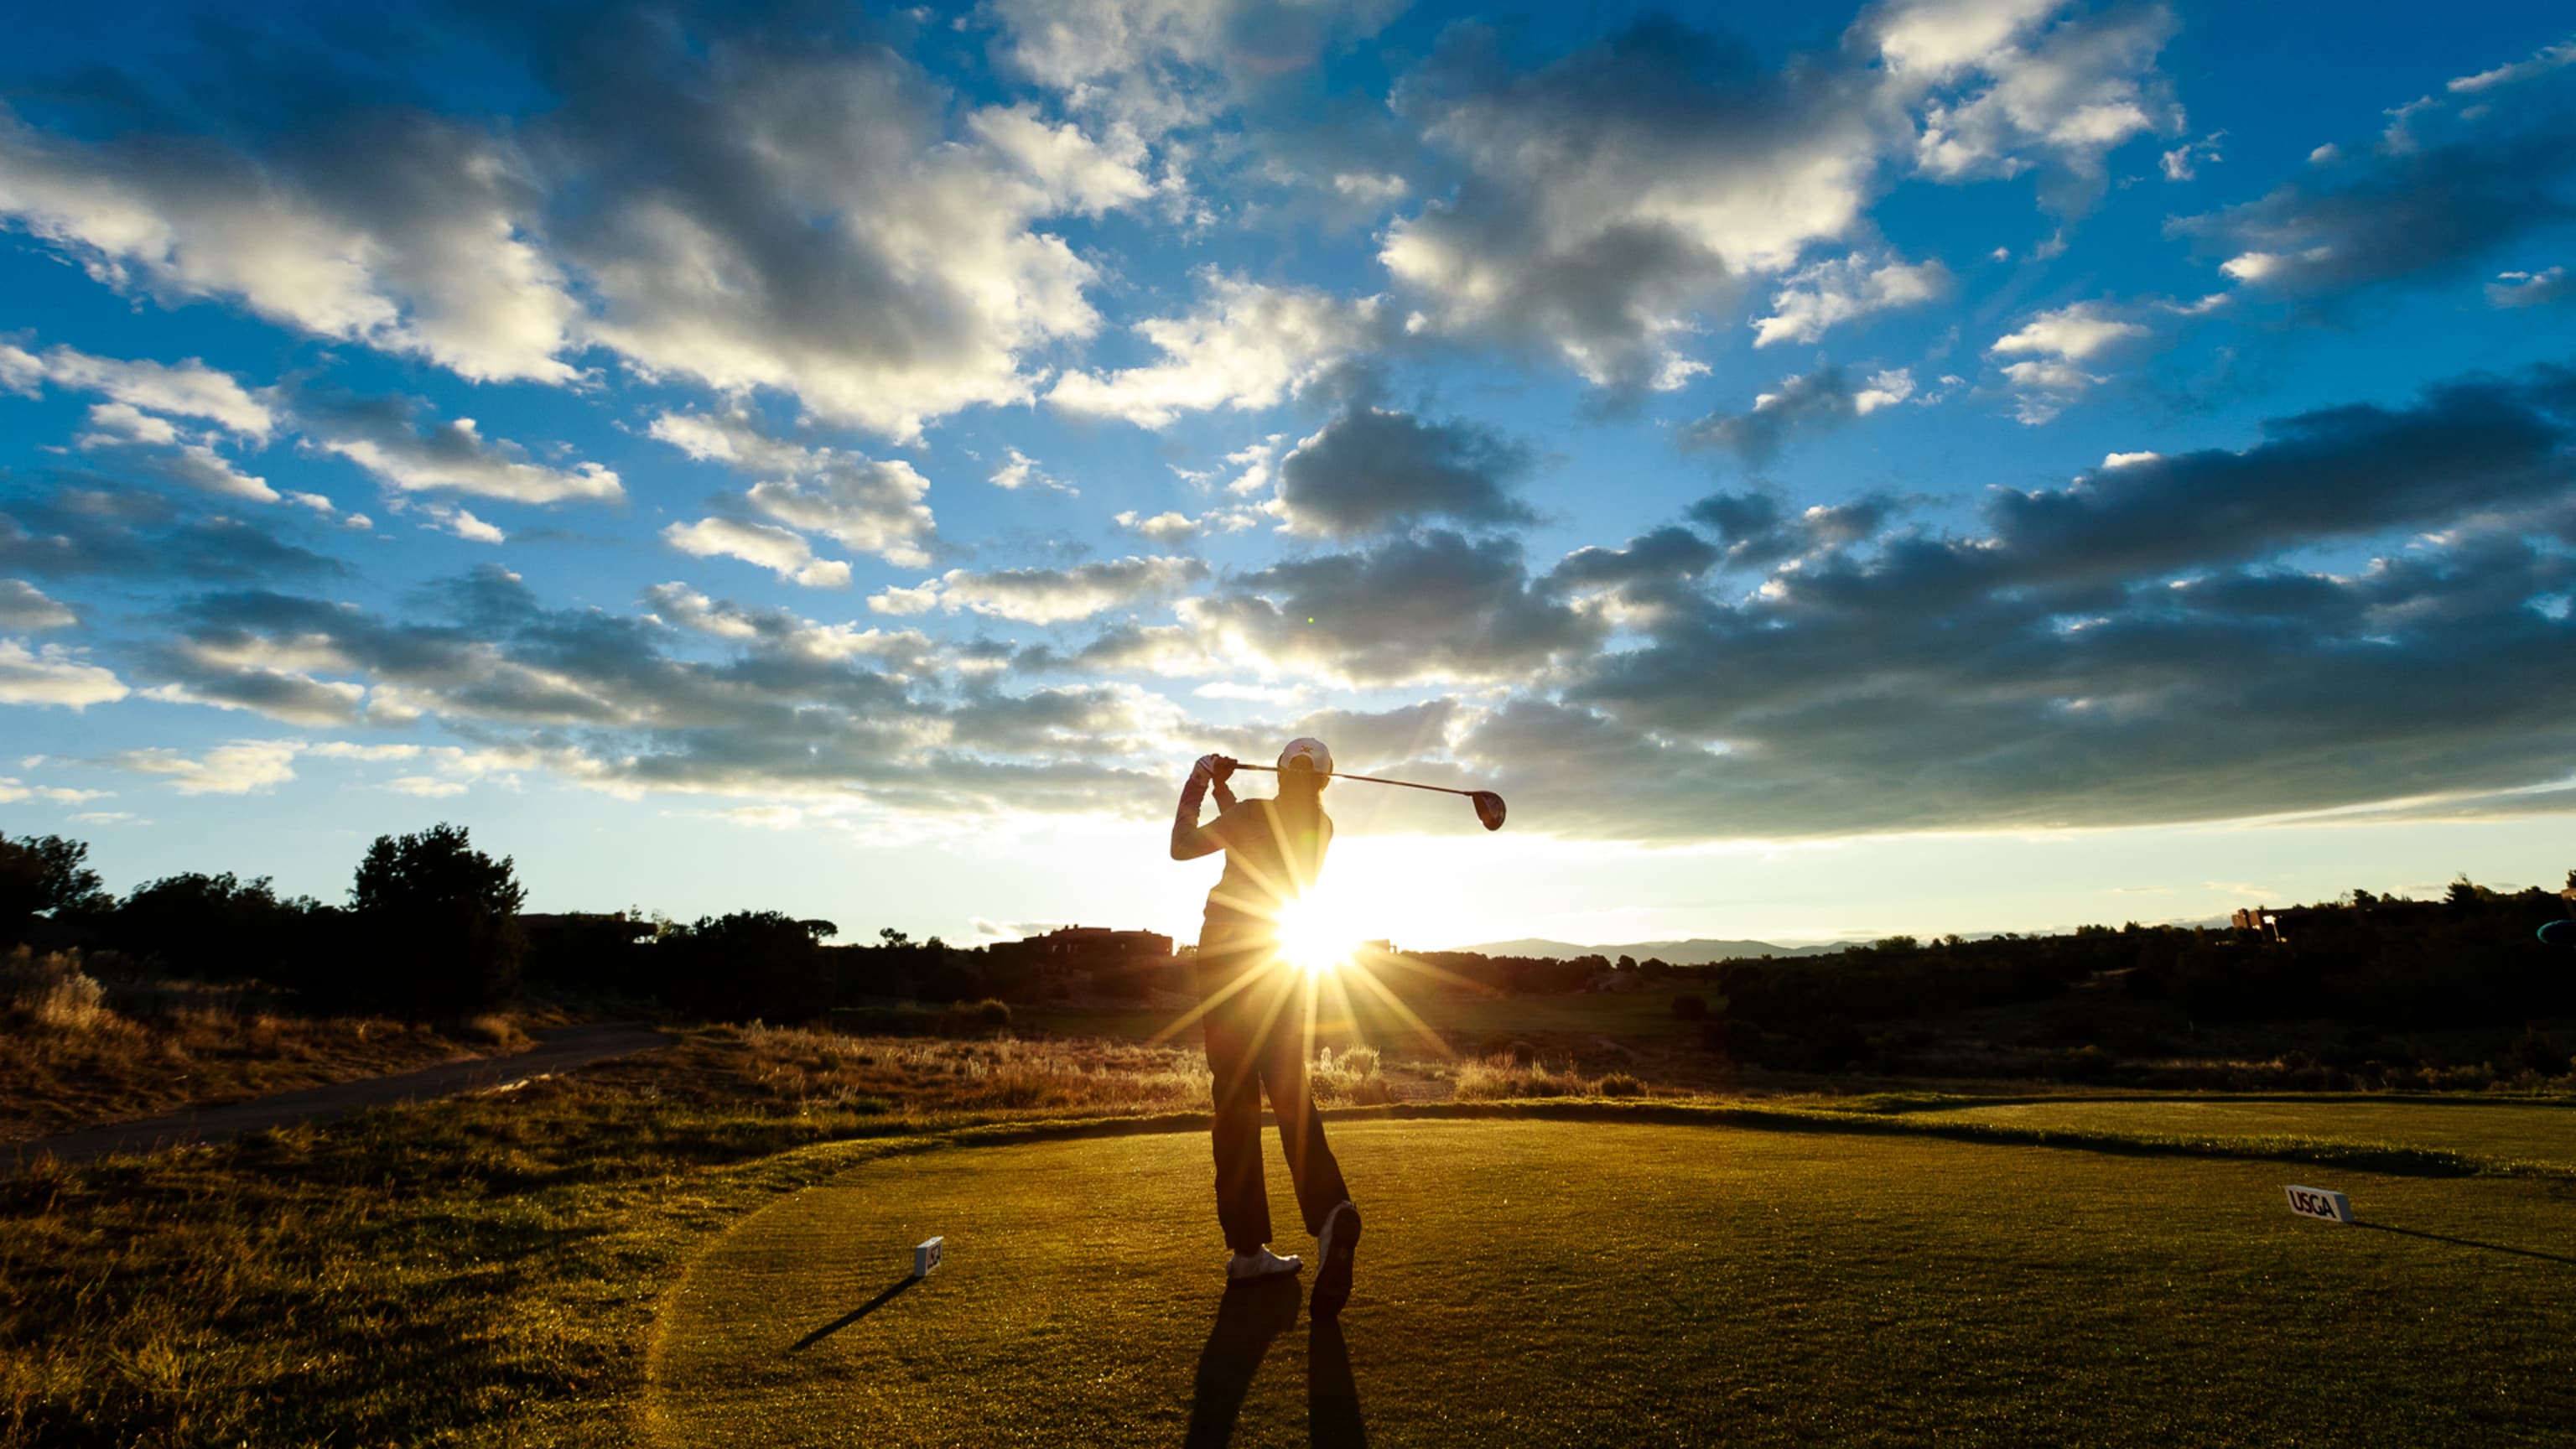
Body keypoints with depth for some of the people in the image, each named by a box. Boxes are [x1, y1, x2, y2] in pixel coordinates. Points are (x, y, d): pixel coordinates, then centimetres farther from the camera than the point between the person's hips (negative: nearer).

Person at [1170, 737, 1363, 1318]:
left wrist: (1201, 779, 9)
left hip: (1225, 959, -2)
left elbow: (1182, 846, 2)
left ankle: (1248, 1248, 5)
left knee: (1236, 1098, 3)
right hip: (1282, 967, 3)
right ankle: (1329, 1210, -21)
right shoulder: (1323, 828, 7)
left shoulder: (1255, 813, -6)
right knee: (1289, 1092, 3)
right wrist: (1220, 789, 23)